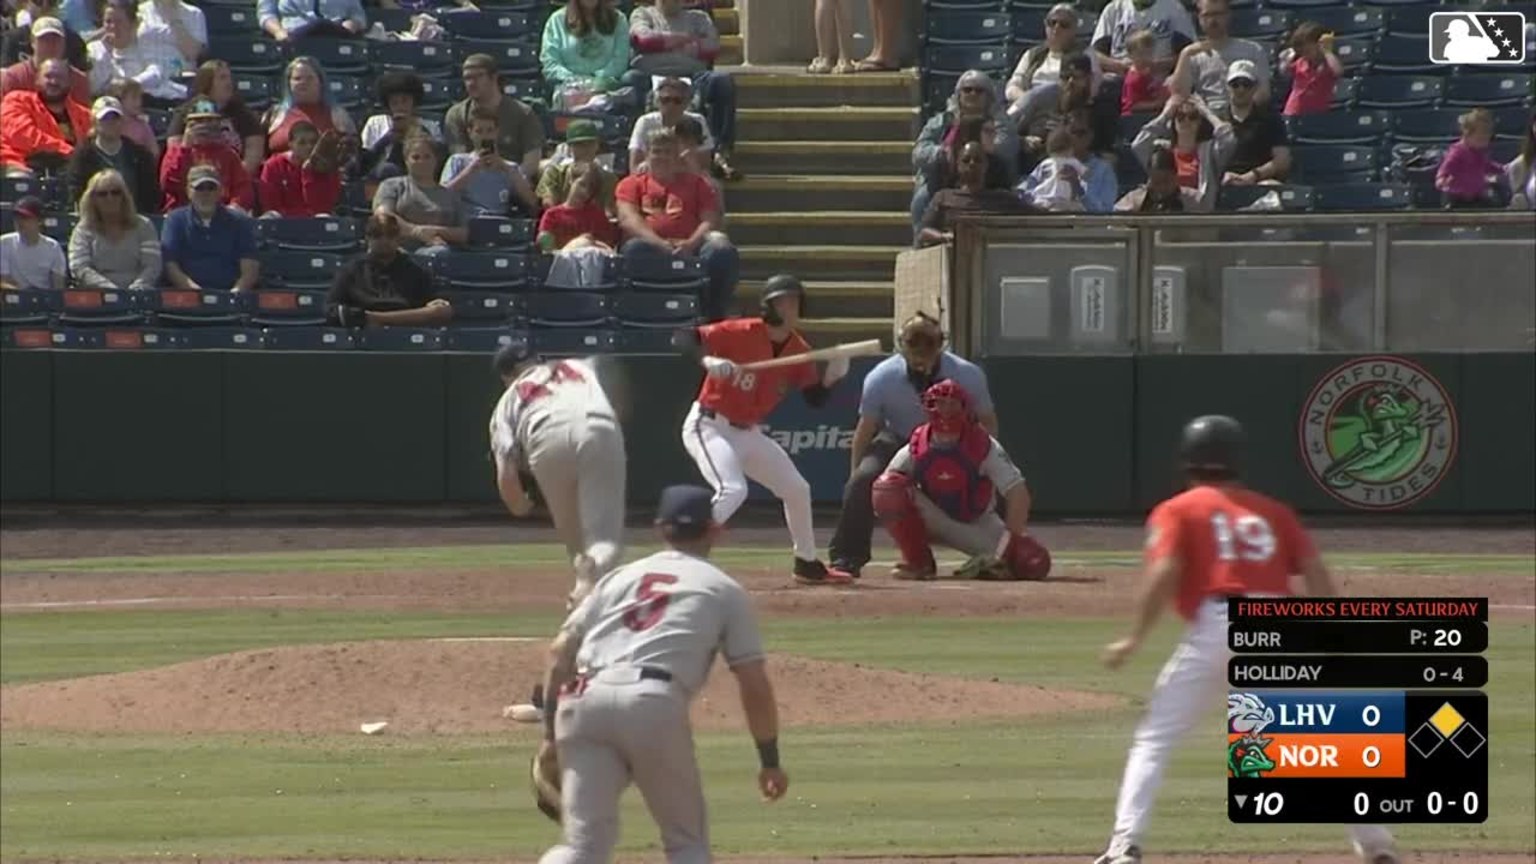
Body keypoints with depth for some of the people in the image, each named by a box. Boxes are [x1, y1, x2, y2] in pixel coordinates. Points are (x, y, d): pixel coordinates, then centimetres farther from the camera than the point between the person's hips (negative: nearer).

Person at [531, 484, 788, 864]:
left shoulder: (620, 576, 28)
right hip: (654, 704, -3)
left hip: (583, 700, 3)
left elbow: (560, 652, 18)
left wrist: (551, 734, 19)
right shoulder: (725, 590, 19)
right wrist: (770, 759, 23)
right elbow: (755, 686, 14)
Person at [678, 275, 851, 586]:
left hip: (748, 433, 8)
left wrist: (833, 376, -15)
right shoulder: (742, 333, -18)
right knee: (733, 490, -30)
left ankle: (807, 564, 32)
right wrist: (707, 361, -40)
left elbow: (816, 399, 4)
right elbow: (686, 338, -21)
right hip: (709, 427, -8)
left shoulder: (798, 350, 2)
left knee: (797, 490, 14)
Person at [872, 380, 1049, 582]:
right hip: (935, 521, 2)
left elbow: (1017, 492, -22)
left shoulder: (984, 446, -17)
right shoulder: (915, 448, -13)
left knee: (1036, 563, -28)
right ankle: (918, 562, -17)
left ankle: (987, 564, 3)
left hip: (979, 525, -2)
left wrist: (1012, 541, -30)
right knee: (887, 486, -29)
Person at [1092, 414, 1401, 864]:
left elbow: (1163, 574, -4)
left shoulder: (1177, 511, 13)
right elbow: (1315, 572, 11)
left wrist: (1135, 639, -2)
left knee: (1154, 739, 4)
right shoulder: (1272, 511, 23)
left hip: (1214, 628, -3)